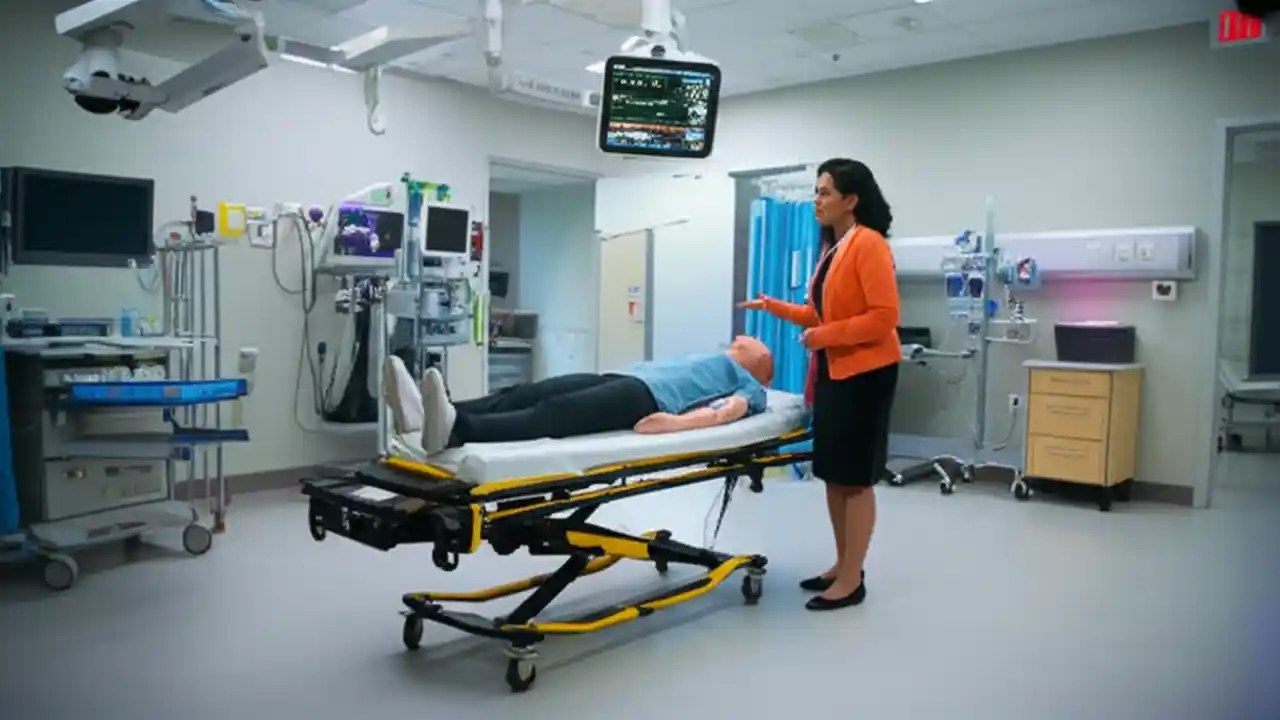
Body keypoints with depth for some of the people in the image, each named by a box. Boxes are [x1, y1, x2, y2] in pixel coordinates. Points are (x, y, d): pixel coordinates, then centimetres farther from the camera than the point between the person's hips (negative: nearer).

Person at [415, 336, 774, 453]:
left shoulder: (750, 387, 20)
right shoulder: (702, 359, 43)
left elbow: (733, 409, -3)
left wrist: (678, 422, -22)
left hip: (650, 396, -8)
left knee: (556, 413, -33)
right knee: (526, 394, -18)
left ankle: (457, 429, -54)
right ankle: (444, 415, -37)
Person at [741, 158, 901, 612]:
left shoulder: (869, 244, -14)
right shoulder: (833, 247, 14)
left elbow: (885, 316, -21)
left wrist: (826, 336, -20)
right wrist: (775, 308, 12)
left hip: (864, 374, -9)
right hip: (832, 372, 9)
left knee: (855, 479, -1)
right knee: (832, 475, 14)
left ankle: (852, 581, 10)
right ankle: (842, 567, 27)